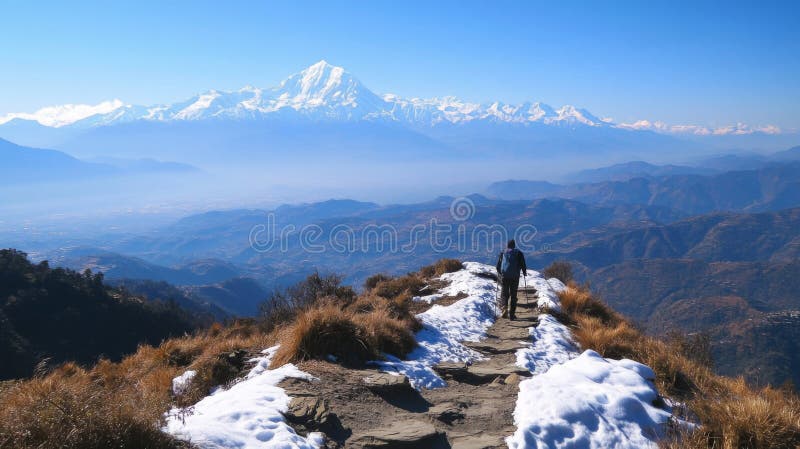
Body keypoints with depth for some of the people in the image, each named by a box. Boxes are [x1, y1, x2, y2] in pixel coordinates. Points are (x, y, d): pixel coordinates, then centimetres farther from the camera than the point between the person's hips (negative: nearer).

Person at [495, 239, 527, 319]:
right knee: (513, 295, 5)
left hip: (504, 276, 1)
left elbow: (498, 266, 10)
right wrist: (524, 272, 18)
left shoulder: (503, 253, 9)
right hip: (515, 277, -1)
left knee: (504, 294, 11)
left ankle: (505, 308, -14)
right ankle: (512, 314, 3)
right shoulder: (518, 253, 5)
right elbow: (523, 264, 0)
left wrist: (499, 273, 28)